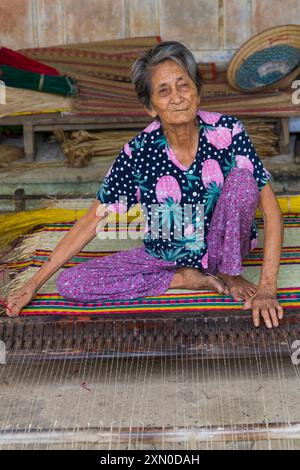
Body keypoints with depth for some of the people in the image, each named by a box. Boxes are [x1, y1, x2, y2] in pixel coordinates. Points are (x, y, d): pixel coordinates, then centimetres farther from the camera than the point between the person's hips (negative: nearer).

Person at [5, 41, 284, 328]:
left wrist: (267, 288, -26)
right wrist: (33, 285, -11)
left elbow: (271, 212, -17)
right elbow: (91, 223, -10)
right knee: (69, 284, -16)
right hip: (165, 257, 2)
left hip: (221, 248, -1)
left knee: (242, 179, -28)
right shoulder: (138, 153, -17)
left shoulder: (226, 132, -19)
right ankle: (187, 279, -8)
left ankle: (230, 275, -6)